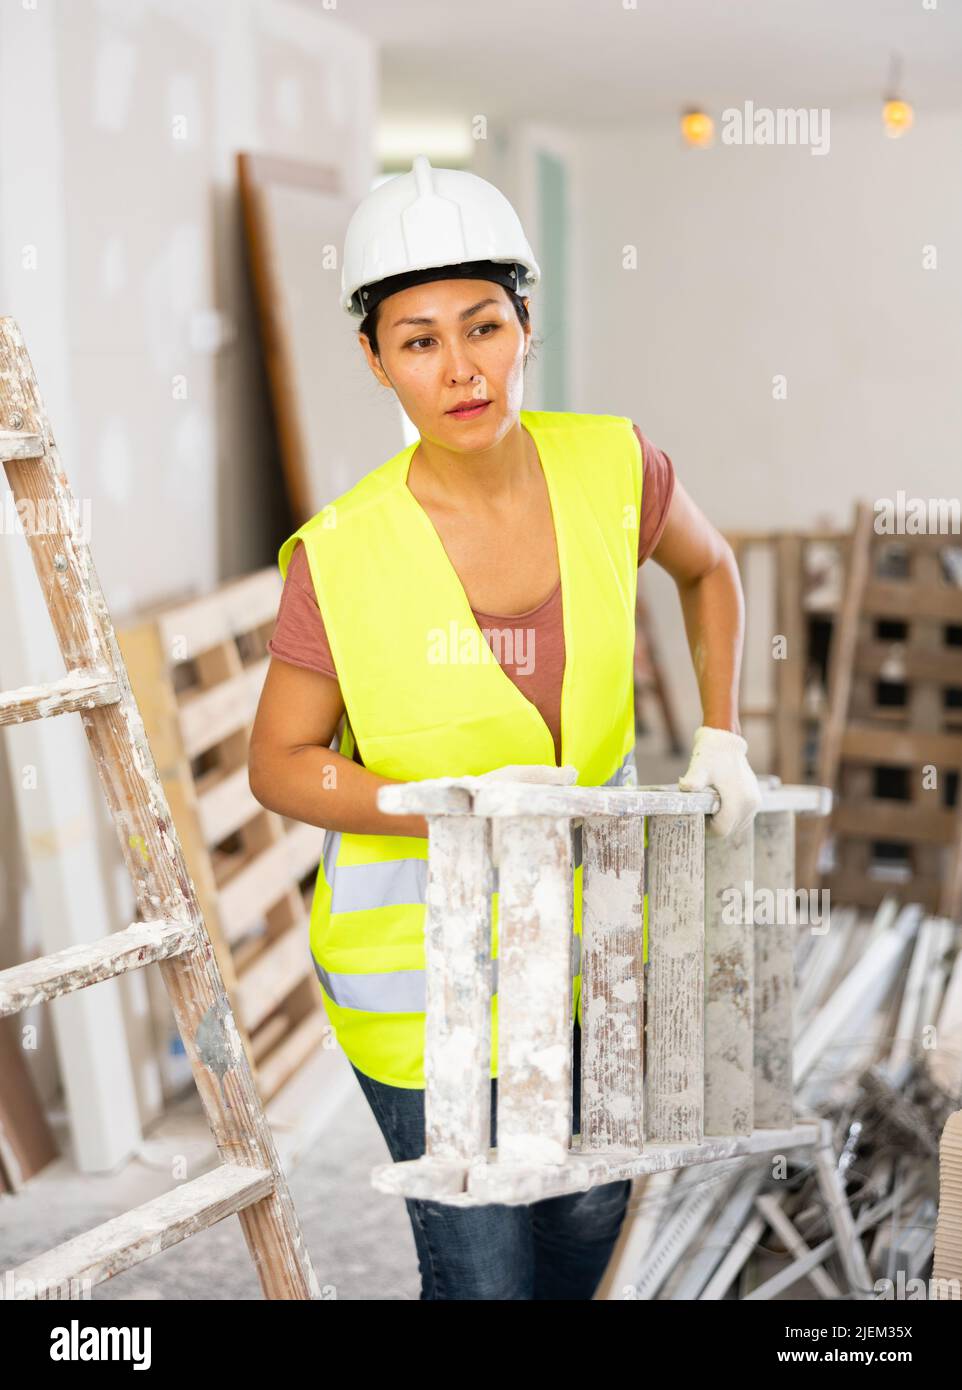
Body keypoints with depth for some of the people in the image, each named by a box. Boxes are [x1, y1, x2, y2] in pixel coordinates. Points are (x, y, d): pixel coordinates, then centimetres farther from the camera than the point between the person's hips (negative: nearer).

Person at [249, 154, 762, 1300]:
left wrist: (721, 739, 3)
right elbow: (278, 765, -10)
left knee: (591, 1214, 22)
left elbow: (707, 569, 10)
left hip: (586, 922, 4)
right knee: (482, 1269, 4)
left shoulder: (612, 467, -12)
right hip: (425, 955, -4)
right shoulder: (343, 557, -21)